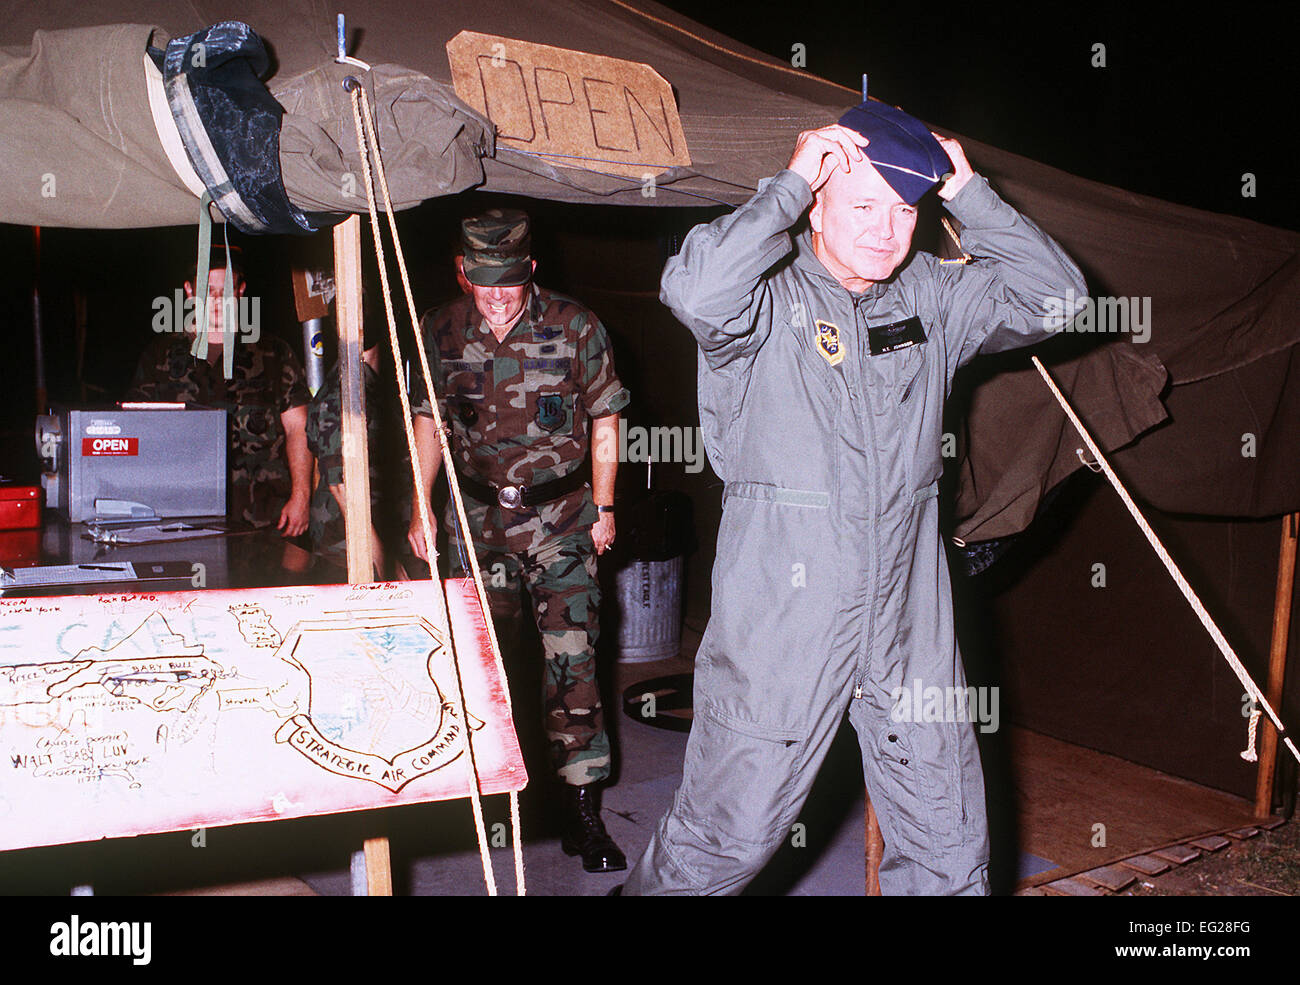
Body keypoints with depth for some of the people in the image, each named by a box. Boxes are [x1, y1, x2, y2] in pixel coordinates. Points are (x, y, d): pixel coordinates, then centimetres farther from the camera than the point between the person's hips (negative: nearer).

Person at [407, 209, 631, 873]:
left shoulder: (576, 328, -4)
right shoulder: (441, 331, 2)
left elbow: (604, 421, 3)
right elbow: (428, 422, 12)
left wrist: (603, 507, 1)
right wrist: (420, 509, 9)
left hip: (560, 513, -2)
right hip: (476, 516, 3)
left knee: (571, 655, -6)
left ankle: (581, 809, 3)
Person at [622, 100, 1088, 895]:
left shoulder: (931, 295, 10)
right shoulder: (767, 297, -7)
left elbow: (1054, 297, 8)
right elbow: (696, 291, -28)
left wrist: (970, 195, 1)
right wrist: (789, 185, -17)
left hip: (911, 622, 5)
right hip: (782, 616, -5)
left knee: (949, 846, 14)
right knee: (729, 834, 7)